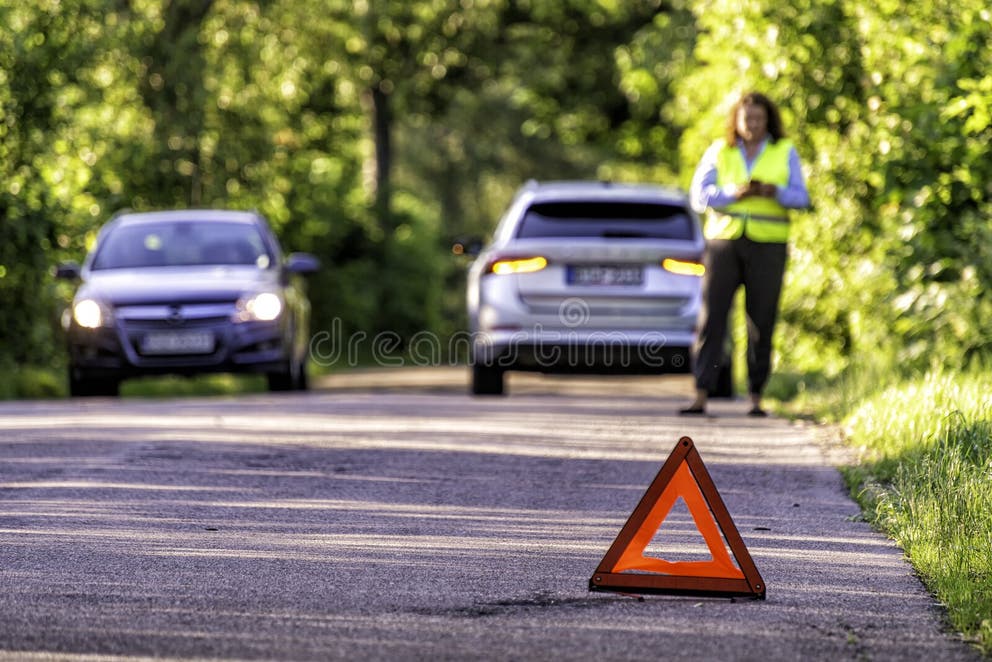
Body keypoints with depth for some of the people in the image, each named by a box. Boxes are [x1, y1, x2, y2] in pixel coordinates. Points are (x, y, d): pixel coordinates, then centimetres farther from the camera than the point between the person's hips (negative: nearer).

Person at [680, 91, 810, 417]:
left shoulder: (785, 152, 5)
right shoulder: (718, 152, 6)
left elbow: (801, 198, -1)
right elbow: (699, 195, -3)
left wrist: (774, 192, -21)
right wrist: (734, 193, -20)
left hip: (767, 246, 0)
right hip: (723, 241, 0)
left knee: (760, 323, 0)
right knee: (711, 319, -7)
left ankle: (756, 398, 8)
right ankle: (701, 396, -9)